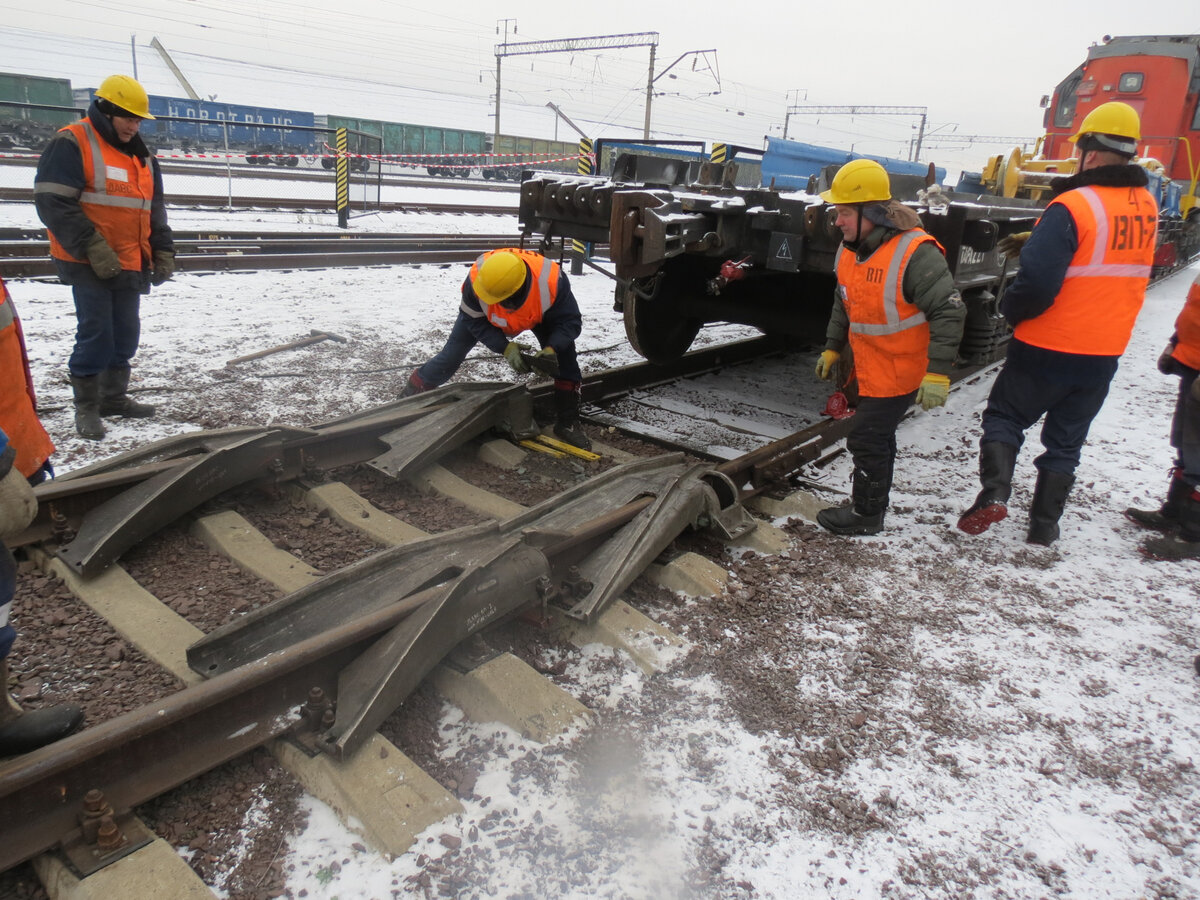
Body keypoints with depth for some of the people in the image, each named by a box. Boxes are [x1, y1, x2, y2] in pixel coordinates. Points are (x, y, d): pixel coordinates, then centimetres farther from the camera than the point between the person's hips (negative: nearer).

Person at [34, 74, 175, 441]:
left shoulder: (141, 156, 15)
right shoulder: (71, 145, -8)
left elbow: (155, 209, 20)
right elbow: (53, 203, -15)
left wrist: (163, 251, 10)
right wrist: (92, 247, -21)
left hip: (130, 265, 7)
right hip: (90, 264, -7)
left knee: (126, 333, 12)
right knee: (96, 333, -7)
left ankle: (114, 397, 26)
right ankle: (86, 408, 5)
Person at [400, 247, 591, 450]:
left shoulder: (551, 281, -45)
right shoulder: (476, 278, -42)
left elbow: (570, 321, -31)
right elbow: (474, 320, -25)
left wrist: (552, 349, -49)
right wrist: (505, 348, -36)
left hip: (539, 314, 0)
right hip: (483, 314, 0)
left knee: (564, 351, -19)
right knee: (450, 357, 0)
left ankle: (568, 423, -8)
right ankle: (410, 395, 23)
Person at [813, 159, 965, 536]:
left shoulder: (915, 253, -24)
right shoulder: (849, 252, 3)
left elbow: (948, 313, -23)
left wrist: (937, 373, -27)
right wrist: (832, 349, 20)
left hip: (902, 369, -8)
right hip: (870, 367, 8)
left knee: (867, 439, -4)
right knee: (878, 436, 19)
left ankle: (866, 515, 13)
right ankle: (872, 504, 35)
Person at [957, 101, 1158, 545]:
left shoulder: (1073, 207, -20)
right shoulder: (1146, 208, 4)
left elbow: (1037, 281, -27)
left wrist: (1011, 309, -7)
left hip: (1048, 349, -6)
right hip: (1104, 354, 6)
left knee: (1004, 416, 13)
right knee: (1066, 441, 16)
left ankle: (994, 493, -4)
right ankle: (1044, 526, 22)